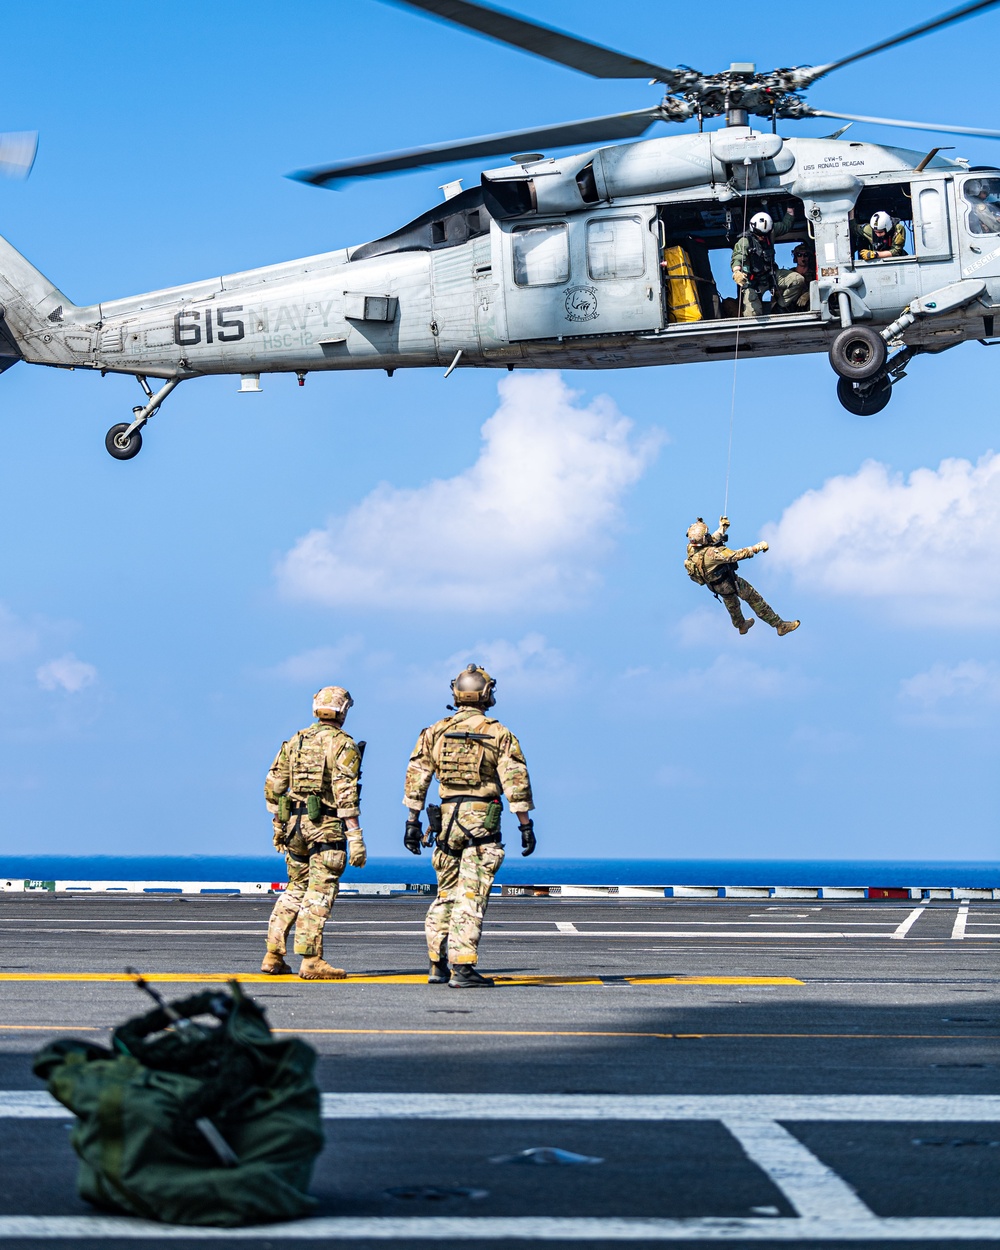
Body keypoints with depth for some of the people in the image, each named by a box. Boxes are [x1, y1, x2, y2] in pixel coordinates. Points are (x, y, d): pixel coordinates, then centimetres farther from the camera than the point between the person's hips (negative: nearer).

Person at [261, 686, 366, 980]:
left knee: (296, 889, 17)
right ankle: (311, 960, -4)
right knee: (320, 892, -2)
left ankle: (273, 955, 14)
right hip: (326, 825, -6)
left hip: (294, 823, 6)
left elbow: (273, 784, 11)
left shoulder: (295, 741, 12)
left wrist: (278, 824, 20)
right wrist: (355, 836, -16)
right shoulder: (343, 744, -7)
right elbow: (345, 792, -15)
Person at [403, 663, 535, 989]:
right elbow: (516, 783, -6)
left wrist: (412, 821, 9)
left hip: (446, 817, 4)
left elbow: (416, 778, 5)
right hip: (483, 820, -4)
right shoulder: (499, 735, -2)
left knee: (446, 894, 16)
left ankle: (437, 965, 18)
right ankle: (462, 968, -11)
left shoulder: (435, 733, 7)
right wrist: (525, 825, -3)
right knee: (471, 896, -6)